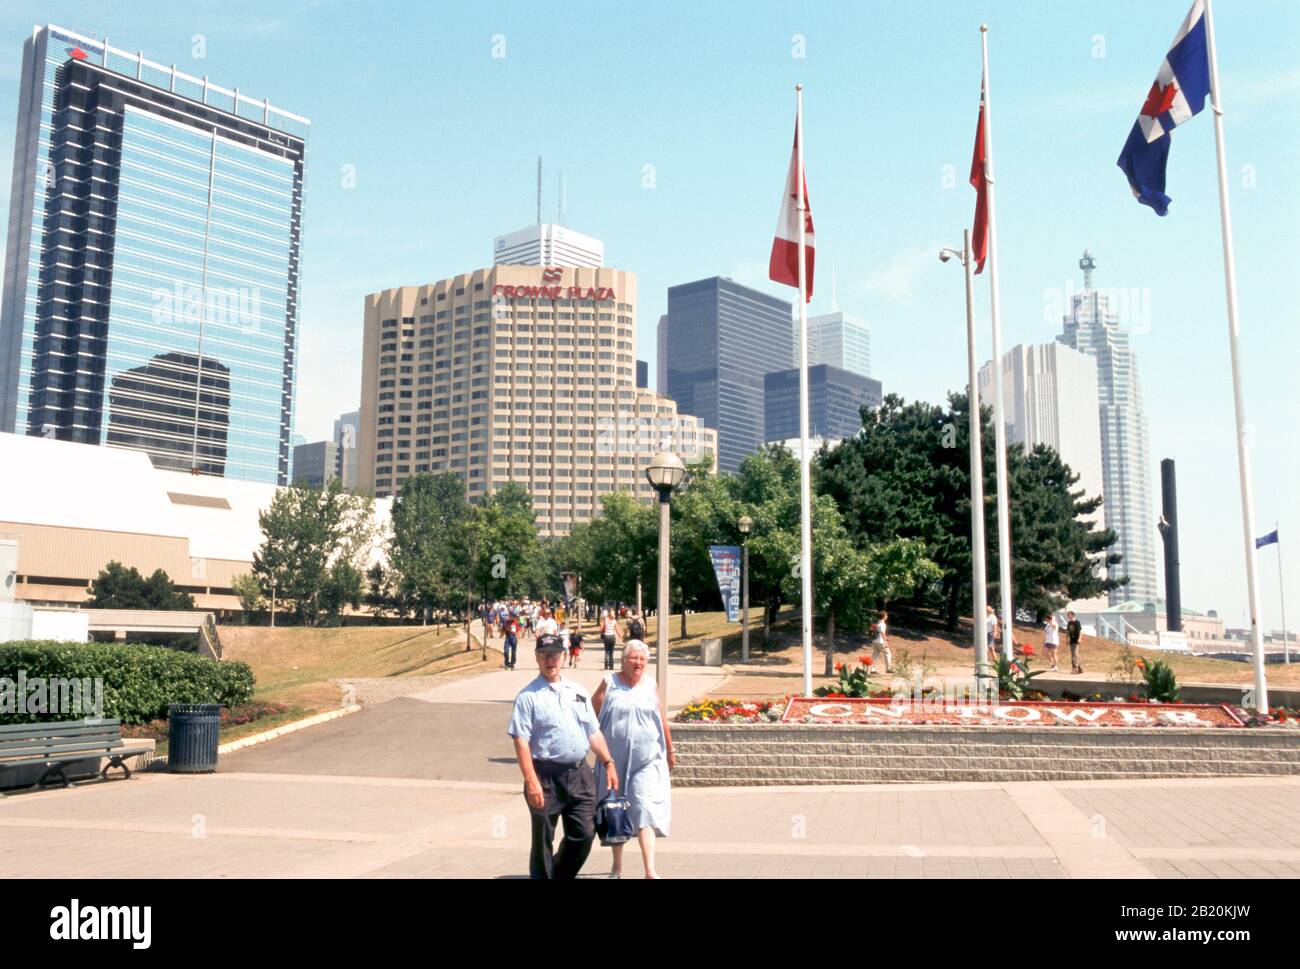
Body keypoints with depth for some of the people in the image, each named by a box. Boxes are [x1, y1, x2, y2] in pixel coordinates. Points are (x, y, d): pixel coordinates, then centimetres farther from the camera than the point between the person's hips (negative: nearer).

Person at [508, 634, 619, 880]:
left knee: (584, 834, 8)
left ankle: (562, 874, 30)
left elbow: (594, 732, 17)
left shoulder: (578, 692, 13)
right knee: (543, 840, 5)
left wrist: (608, 763, 10)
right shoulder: (528, 696, -6)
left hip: (580, 774, 5)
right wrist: (531, 781, -19)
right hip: (547, 777, -5)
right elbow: (521, 740, -12)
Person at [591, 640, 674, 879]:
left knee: (645, 810, -12)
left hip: (647, 759, 0)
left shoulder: (650, 685, 6)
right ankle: (617, 867, 28)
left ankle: (650, 871, -14)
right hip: (615, 759, 0)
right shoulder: (609, 683, 0)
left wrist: (670, 750, 19)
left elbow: (662, 718, 13)